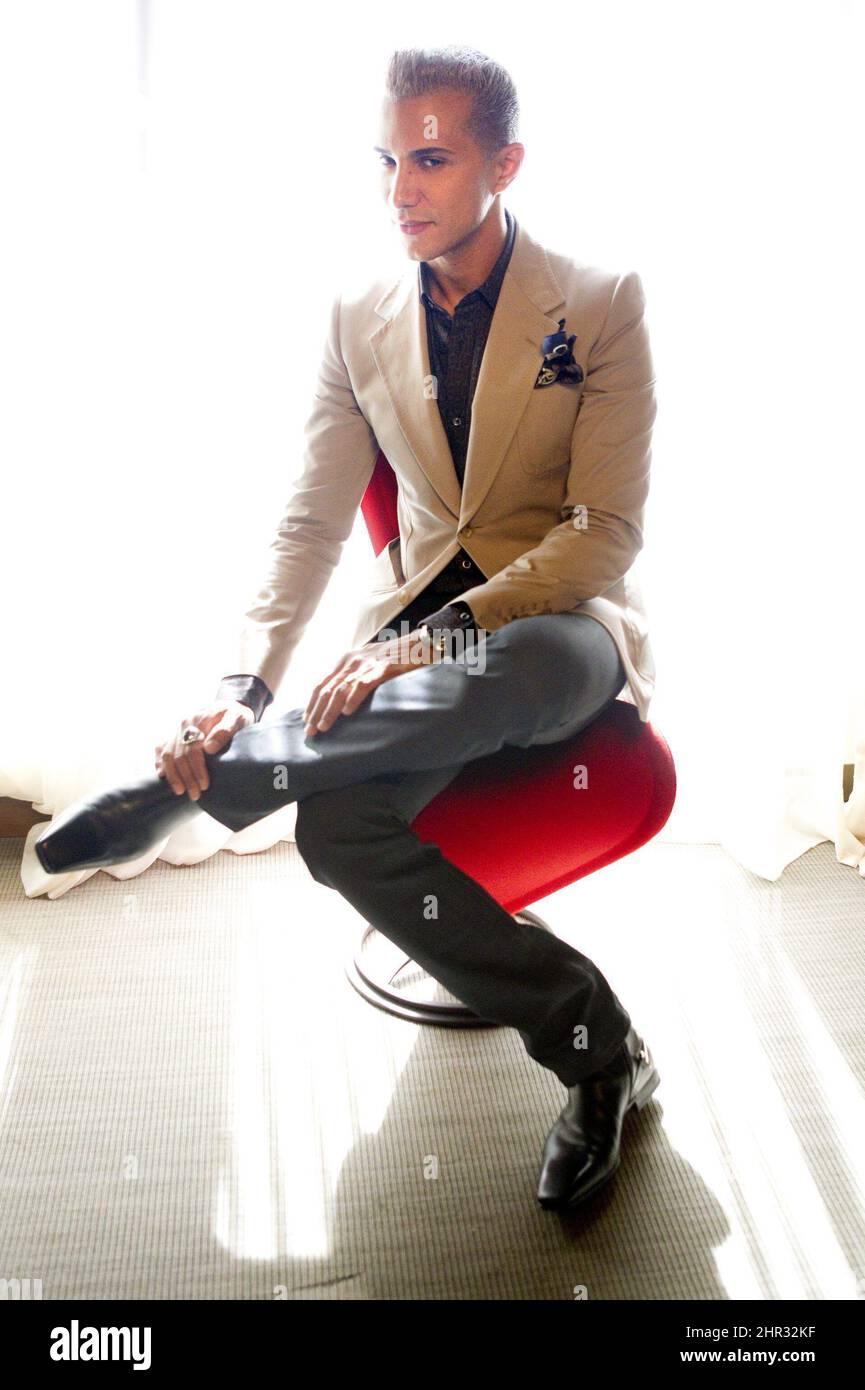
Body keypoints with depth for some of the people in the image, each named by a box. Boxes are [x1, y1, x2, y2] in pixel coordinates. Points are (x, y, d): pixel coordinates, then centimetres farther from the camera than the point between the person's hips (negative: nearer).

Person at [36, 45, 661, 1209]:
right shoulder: (360, 320, 7)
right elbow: (311, 522, 2)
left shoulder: (602, 304, -4)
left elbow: (607, 535, -10)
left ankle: (187, 785, -25)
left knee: (517, 671, -41)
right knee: (339, 827, -27)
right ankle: (593, 1044, -14)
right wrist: (246, 683, -16)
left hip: (561, 624, -2)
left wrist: (435, 640, -23)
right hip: (420, 626, 3)